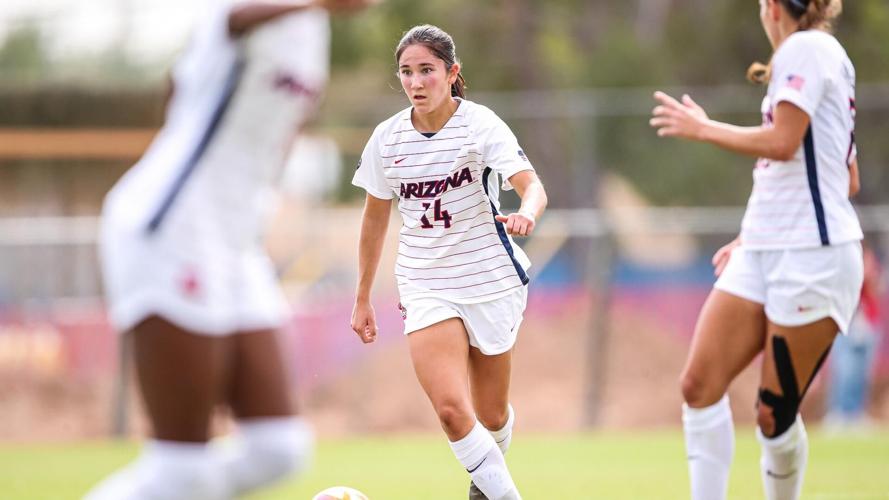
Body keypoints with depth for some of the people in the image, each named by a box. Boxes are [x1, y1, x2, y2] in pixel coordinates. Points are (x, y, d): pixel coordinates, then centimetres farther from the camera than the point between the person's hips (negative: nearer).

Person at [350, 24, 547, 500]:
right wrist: (362, 298, 14)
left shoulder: (480, 123, -13)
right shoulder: (388, 138, -2)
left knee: (491, 416, 10)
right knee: (450, 407, -20)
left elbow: (531, 185, -26)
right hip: (425, 287, 1)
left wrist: (526, 213, -50)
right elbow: (375, 217, 11)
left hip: (491, 279, -1)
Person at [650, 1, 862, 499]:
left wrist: (703, 128, -5)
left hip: (813, 258, -9)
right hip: (763, 253, 9)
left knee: (776, 413, -5)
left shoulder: (806, 47, -8)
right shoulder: (826, 56, 20)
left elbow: (782, 142, -20)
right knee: (700, 384, -4)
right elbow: (847, 179, 25)